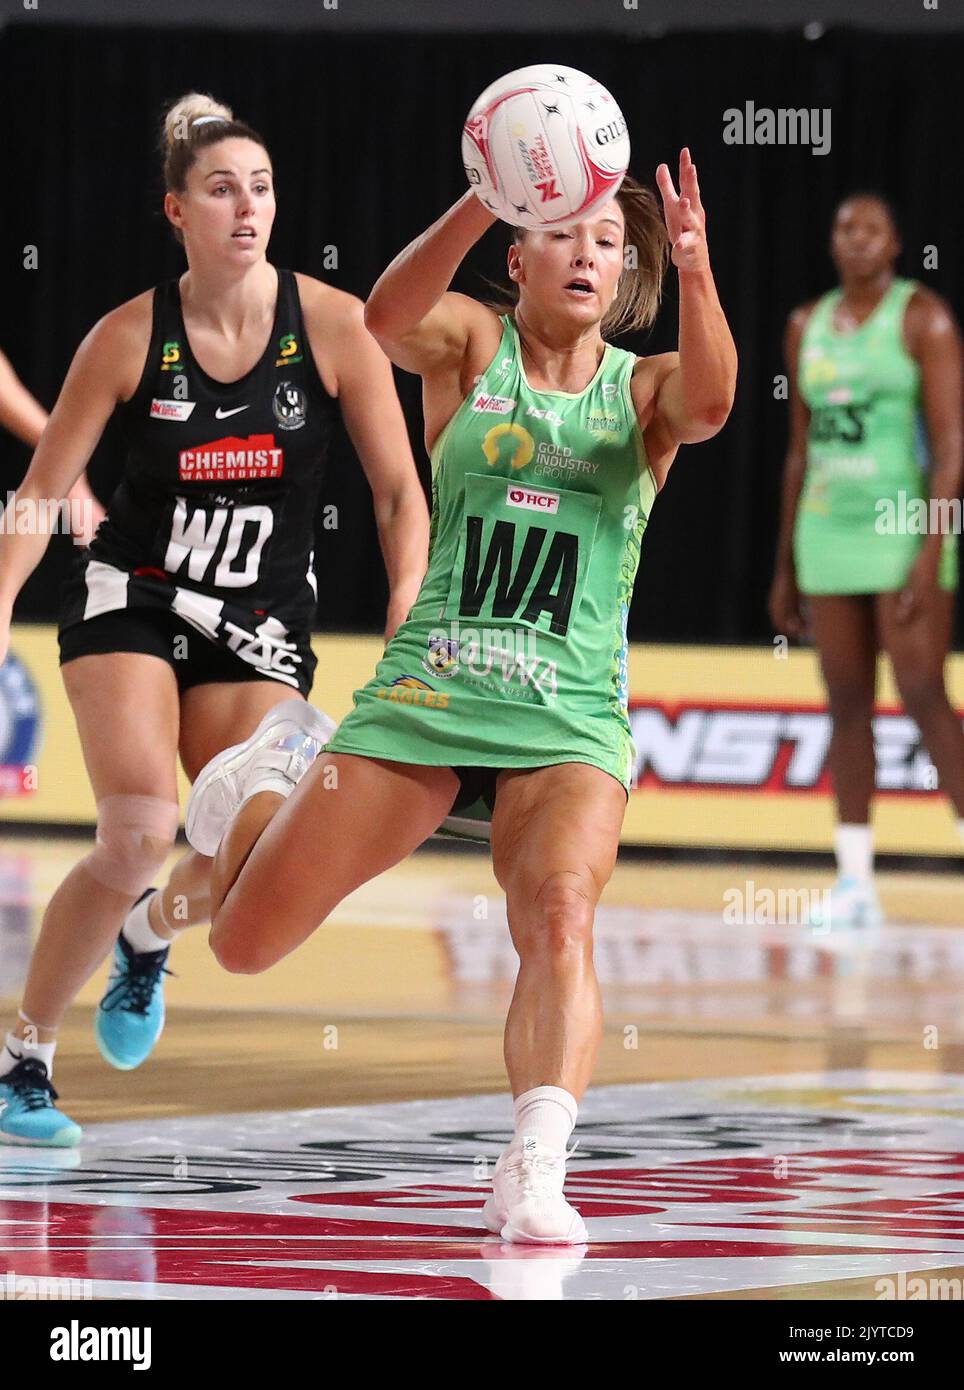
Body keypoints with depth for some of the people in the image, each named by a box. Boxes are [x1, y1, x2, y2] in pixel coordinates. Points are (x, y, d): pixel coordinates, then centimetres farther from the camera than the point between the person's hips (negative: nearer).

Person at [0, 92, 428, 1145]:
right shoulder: (130, 337, -9)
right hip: (131, 601, -1)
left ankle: (145, 937, 23)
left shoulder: (335, 328, -9)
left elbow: (400, 496, -4)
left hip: (261, 624, 1)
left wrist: (405, 635, -14)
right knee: (140, 833, -22)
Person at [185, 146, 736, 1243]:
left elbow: (709, 403, -19)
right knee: (246, 945, 5)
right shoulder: (470, 346, 4)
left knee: (559, 917, -30)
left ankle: (533, 1175, -34)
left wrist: (696, 271, -38)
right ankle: (256, 800, 38)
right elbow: (389, 317, -19)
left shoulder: (644, 389, 5)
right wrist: (484, 200, -36)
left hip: (571, 717, -1)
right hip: (425, 689, 1)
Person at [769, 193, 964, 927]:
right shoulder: (808, 327, 13)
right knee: (848, 703, 4)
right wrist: (786, 566, 15)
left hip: (904, 528, -6)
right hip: (826, 530, 6)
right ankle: (856, 885, 6)